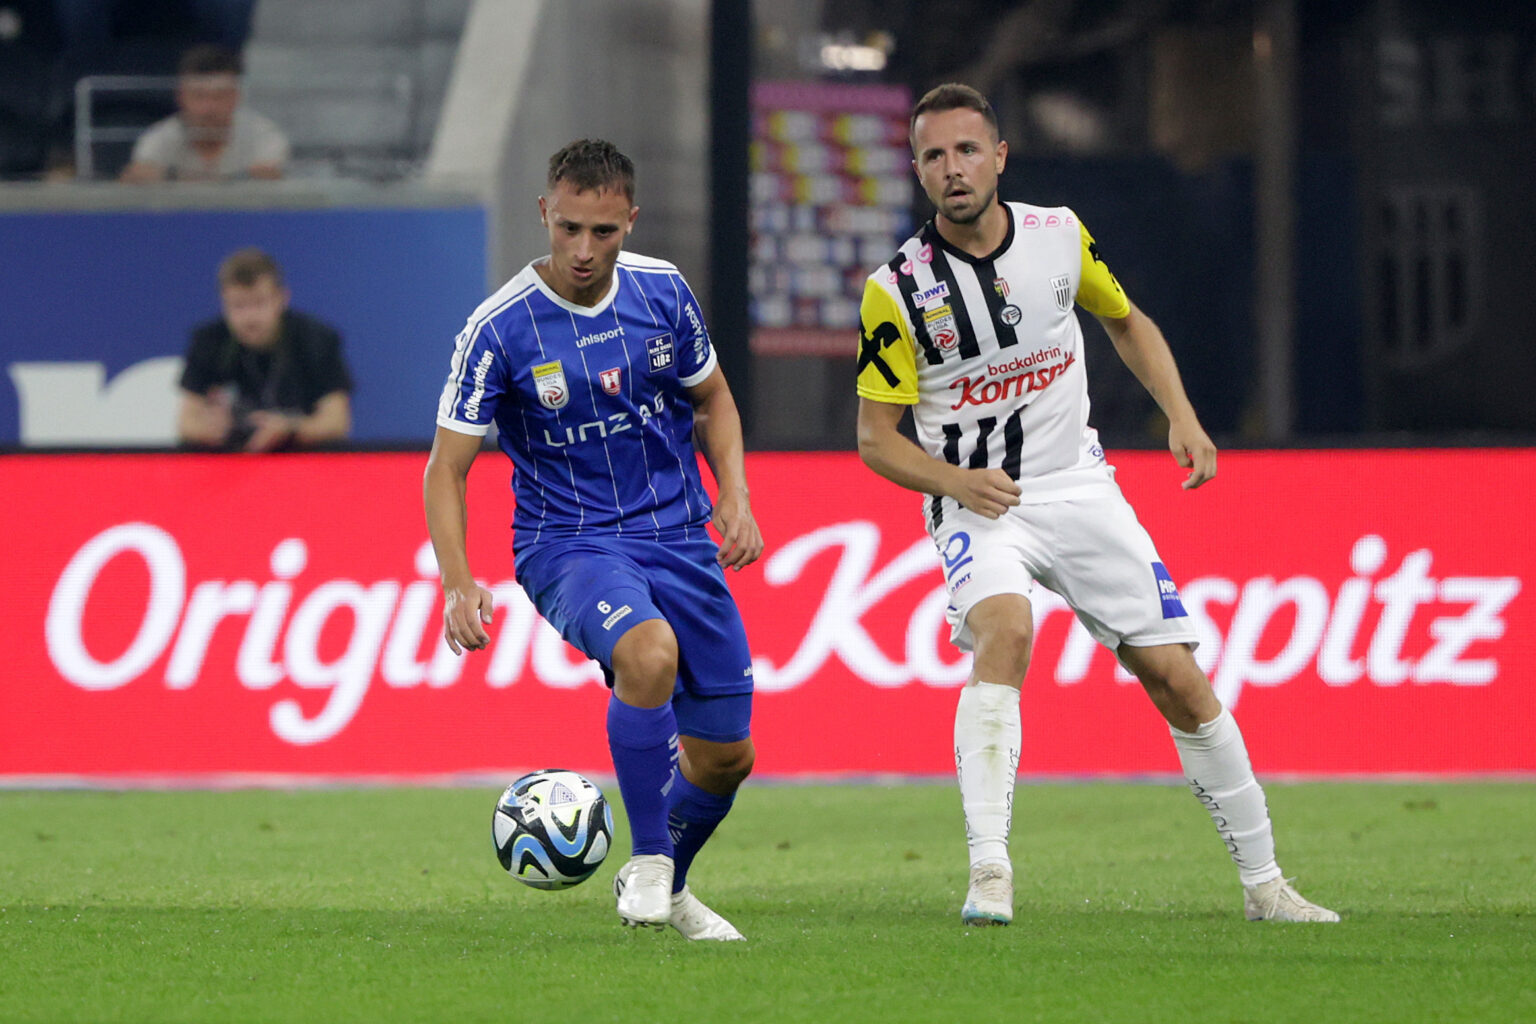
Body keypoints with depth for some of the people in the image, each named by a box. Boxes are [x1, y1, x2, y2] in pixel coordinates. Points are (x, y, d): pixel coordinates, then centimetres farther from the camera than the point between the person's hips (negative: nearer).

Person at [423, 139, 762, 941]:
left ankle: (667, 887, 35)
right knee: (649, 650, -37)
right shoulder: (500, 330, -14)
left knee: (725, 757, 5)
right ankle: (648, 859, -19)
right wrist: (458, 584, -22)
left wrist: (735, 498, -1)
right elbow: (446, 468, -9)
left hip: (678, 538, 4)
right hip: (567, 545, -4)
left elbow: (711, 399, 15)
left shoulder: (663, 292, -2)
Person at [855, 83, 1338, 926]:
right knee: (1004, 633, -33)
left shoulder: (1060, 235, -3)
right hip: (977, 503, -3)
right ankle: (989, 873, -37)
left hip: (1078, 487, 3)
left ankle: (1262, 882, 14)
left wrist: (1181, 415, 4)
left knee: (1176, 677, 1)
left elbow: (1125, 321, 17)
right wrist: (957, 481, -24)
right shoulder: (897, 291, -12)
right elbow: (875, 436, -6)